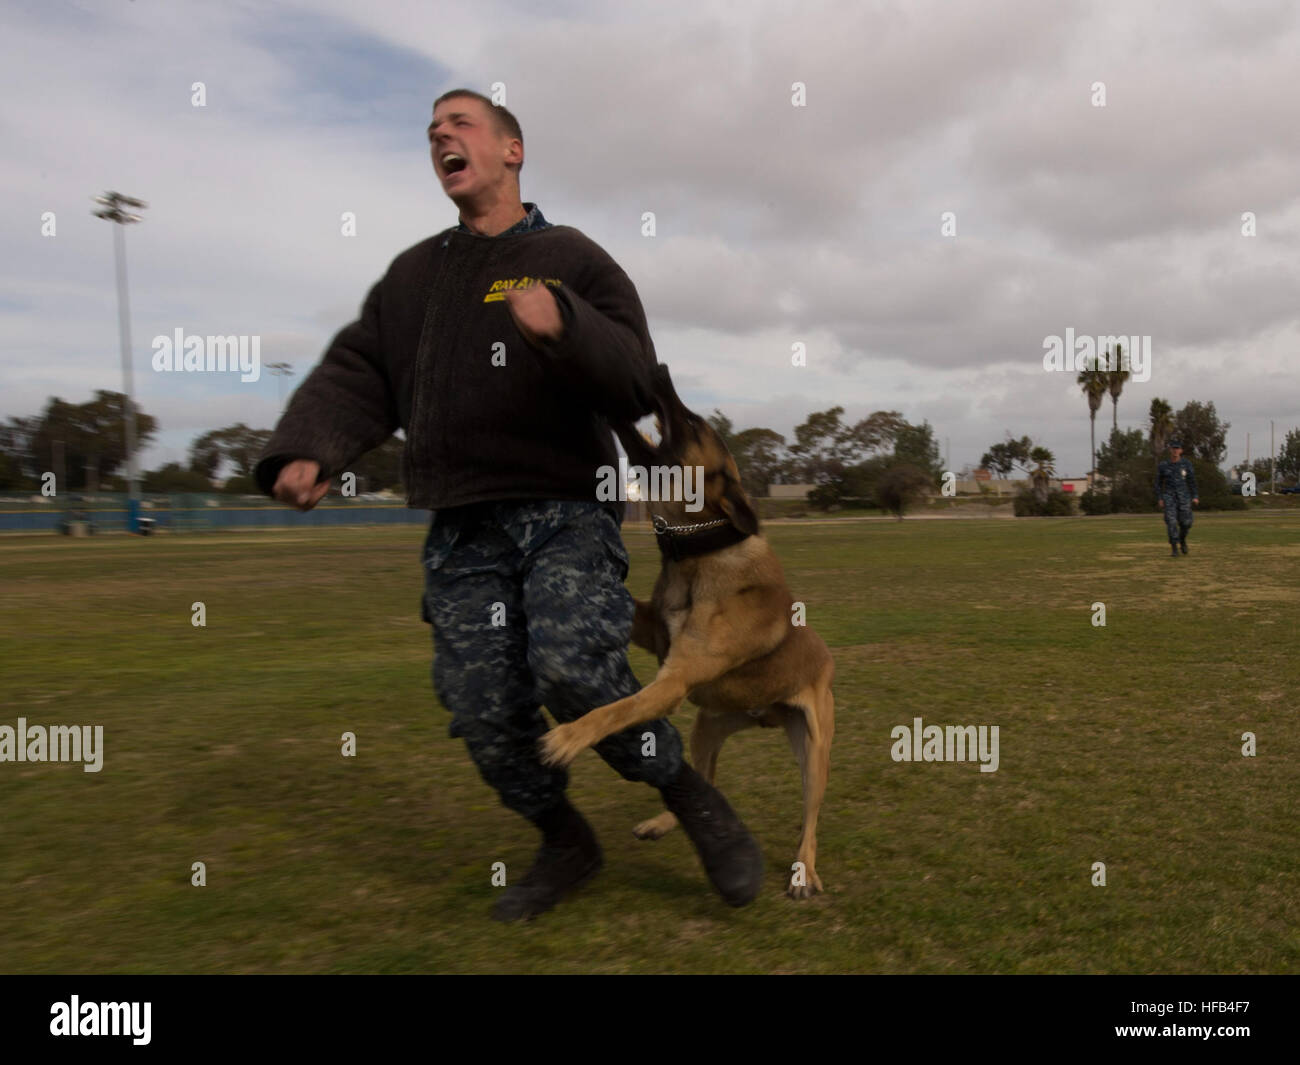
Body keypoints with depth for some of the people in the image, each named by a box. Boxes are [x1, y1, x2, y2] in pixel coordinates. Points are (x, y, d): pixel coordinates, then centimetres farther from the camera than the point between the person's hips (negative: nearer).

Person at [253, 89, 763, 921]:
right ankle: (565, 843, 24)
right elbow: (357, 375, 10)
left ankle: (692, 798, 2)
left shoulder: (570, 259, 4)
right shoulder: (411, 275, 17)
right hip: (461, 530, 4)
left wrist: (564, 326, -25)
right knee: (485, 711, 0)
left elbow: (636, 384, -6)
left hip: (566, 511, -4)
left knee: (573, 669, -23)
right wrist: (308, 450, -9)